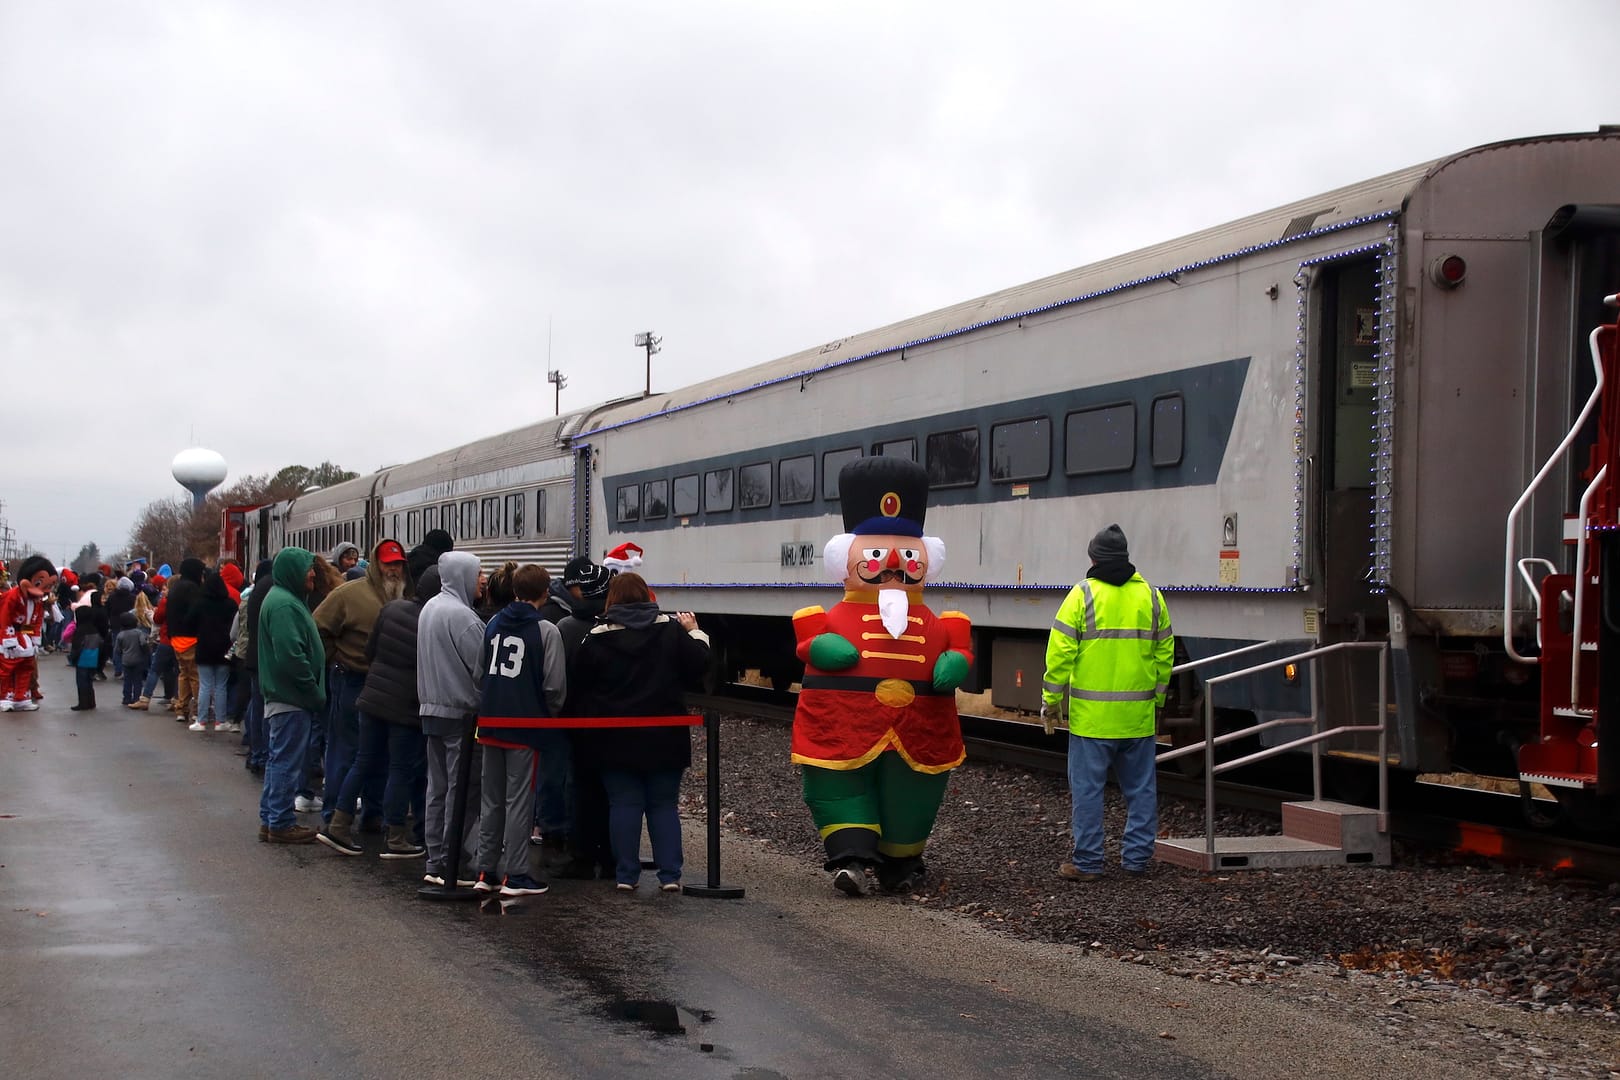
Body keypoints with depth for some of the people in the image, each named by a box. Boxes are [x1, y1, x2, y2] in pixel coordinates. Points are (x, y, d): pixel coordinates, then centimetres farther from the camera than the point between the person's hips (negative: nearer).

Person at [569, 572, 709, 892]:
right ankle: (670, 874, 5)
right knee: (664, 804, 9)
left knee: (624, 803, 7)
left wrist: (583, 719, 12)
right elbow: (700, 667, -3)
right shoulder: (672, 630, -4)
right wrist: (695, 632, 12)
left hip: (615, 738, -1)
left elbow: (577, 686, -1)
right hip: (664, 736, 1)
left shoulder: (597, 638, -5)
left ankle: (626, 874, 6)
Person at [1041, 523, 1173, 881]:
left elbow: (1060, 651, -8)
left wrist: (1051, 699, 0)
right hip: (1139, 715, 4)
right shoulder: (1151, 596, 7)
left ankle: (1086, 861, 4)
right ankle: (1137, 856, 17)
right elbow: (1165, 654, 13)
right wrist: (1157, 700, 23)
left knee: (1087, 787, 2)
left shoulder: (1082, 595, -5)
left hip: (1091, 714, -4)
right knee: (1140, 787, 13)